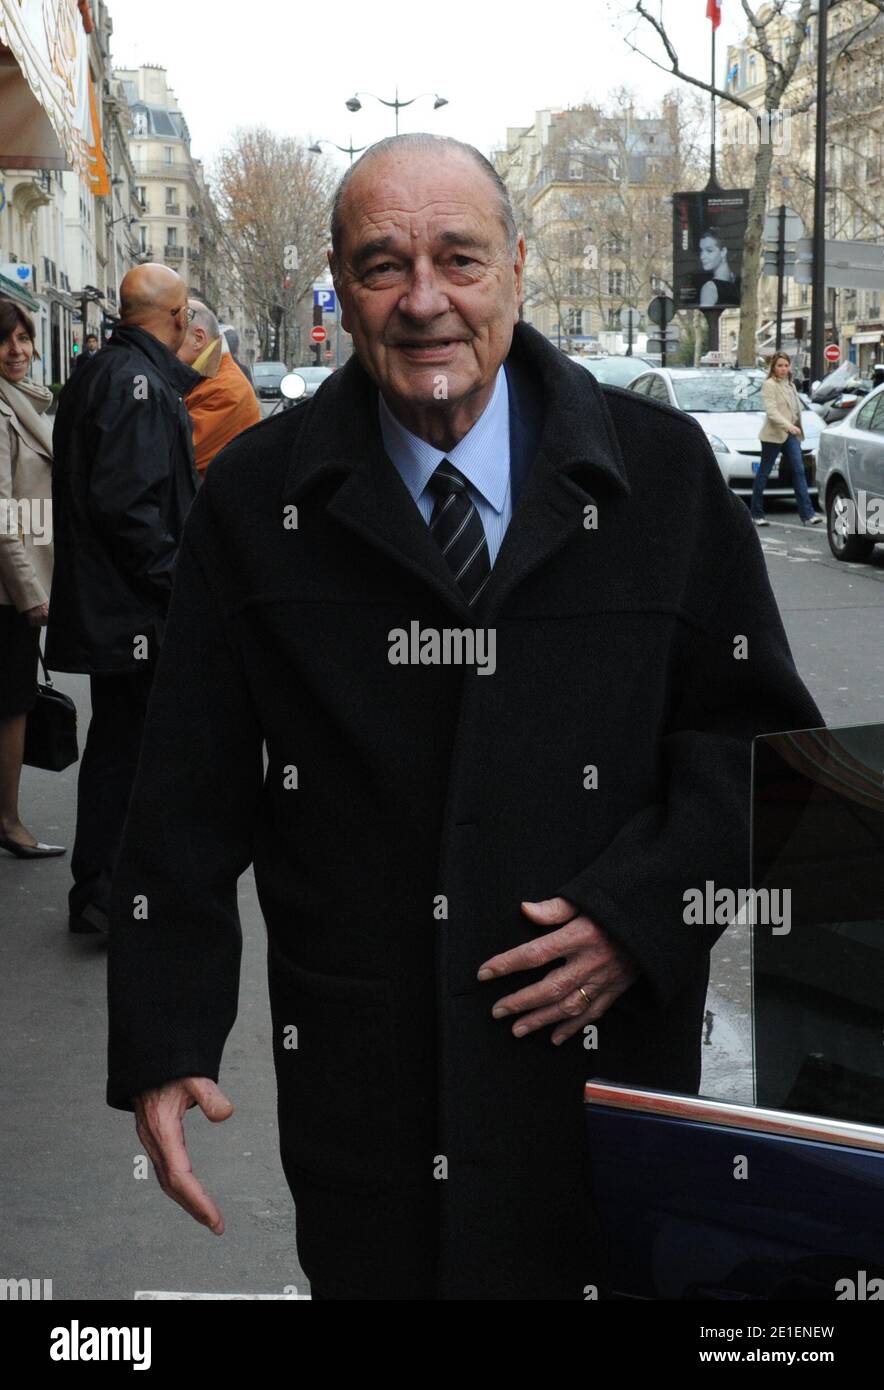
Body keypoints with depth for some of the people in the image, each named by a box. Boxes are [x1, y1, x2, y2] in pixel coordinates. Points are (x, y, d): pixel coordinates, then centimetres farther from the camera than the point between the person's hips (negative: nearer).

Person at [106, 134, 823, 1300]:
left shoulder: (661, 471, -2)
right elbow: (187, 798, 0)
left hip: (608, 1045, 0)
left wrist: (644, 912, -11)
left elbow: (755, 726, 3)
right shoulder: (257, 498, -1)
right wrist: (162, 1049, -4)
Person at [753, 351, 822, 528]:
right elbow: (771, 411, -20)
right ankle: (757, 514, 12)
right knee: (763, 474, 3)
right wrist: (788, 426, -32)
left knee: (799, 471, -4)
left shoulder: (790, 385, 16)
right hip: (773, 435, -7)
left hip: (790, 435, 7)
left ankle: (807, 514, -9)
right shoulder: (769, 385, -9)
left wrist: (796, 428, 13)